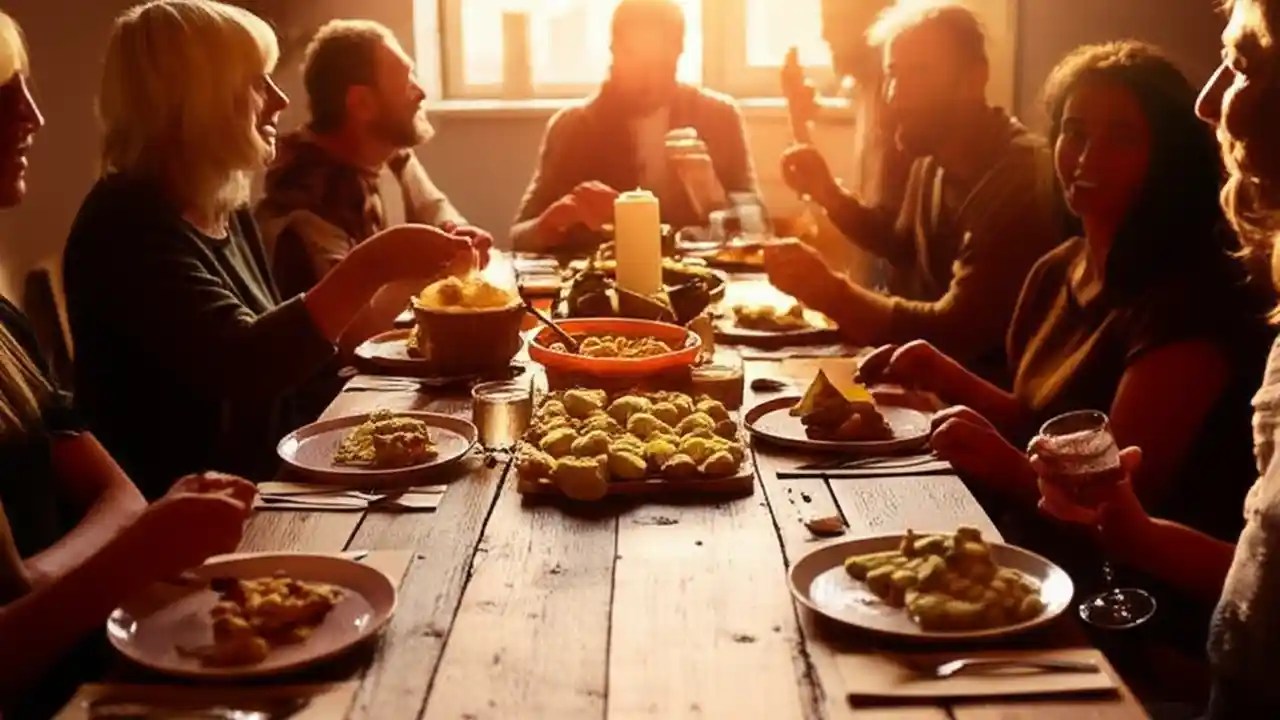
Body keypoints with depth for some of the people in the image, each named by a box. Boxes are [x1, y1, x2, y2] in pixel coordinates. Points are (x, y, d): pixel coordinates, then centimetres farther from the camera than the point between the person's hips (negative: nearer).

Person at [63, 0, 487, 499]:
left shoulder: (224, 210, 9)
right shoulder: (130, 223, -17)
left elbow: (289, 348, 13)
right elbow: (239, 368, -29)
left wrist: (408, 275, 7)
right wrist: (369, 267, -32)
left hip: (268, 482, 8)